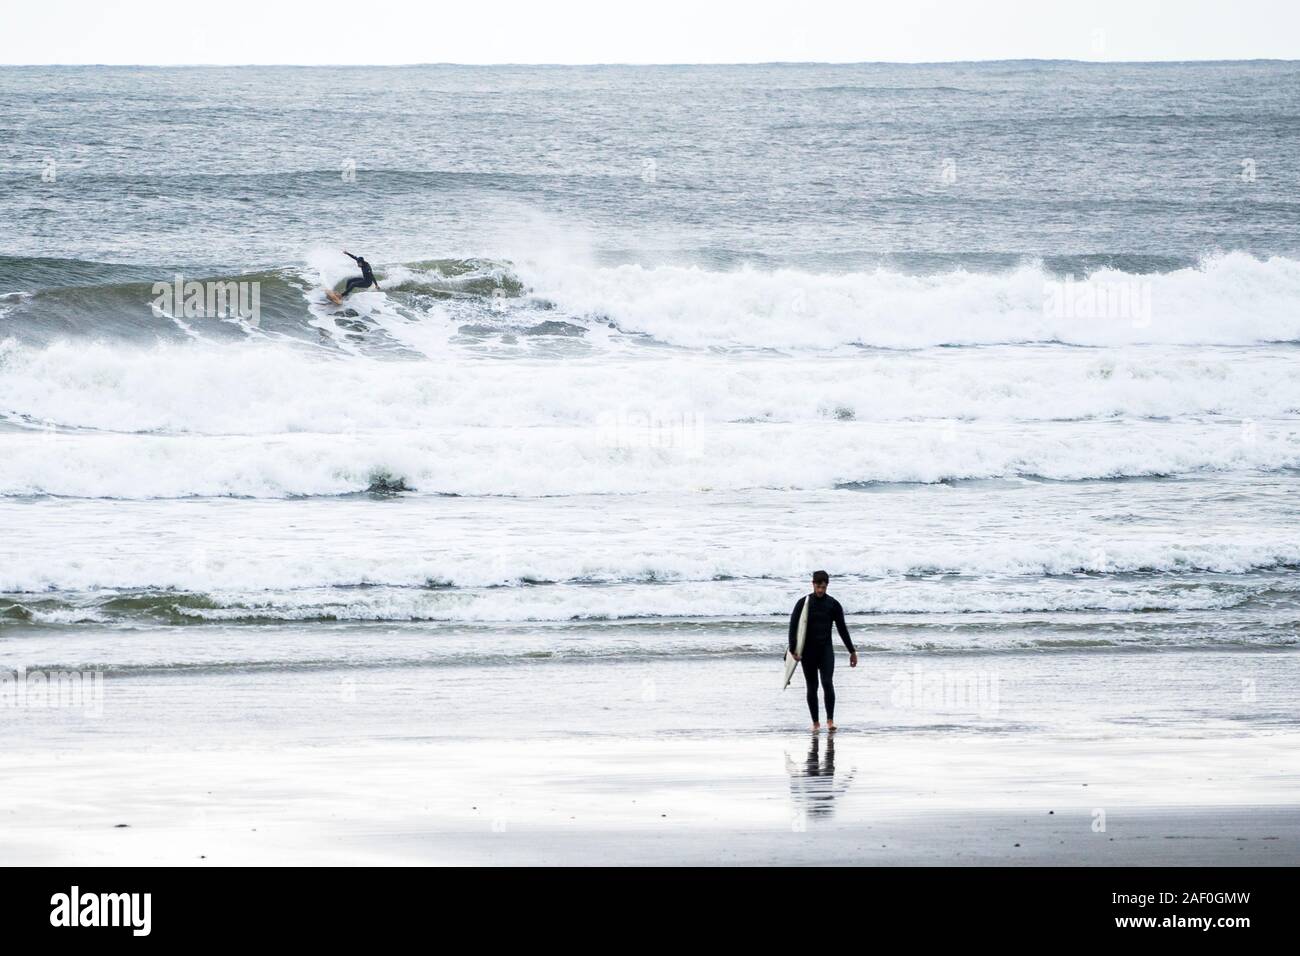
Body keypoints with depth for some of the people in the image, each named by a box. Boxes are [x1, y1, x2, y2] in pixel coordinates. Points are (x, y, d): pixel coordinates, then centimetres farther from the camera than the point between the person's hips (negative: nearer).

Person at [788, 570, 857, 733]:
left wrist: (852, 651, 11)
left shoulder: (833, 604, 3)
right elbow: (793, 627, -5)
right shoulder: (803, 603, -1)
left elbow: (842, 629, 9)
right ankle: (815, 723, 10)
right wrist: (793, 650, -16)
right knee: (812, 687, 3)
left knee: (827, 683, -16)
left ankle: (830, 720, -13)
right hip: (808, 651, 0)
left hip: (826, 649, 0)